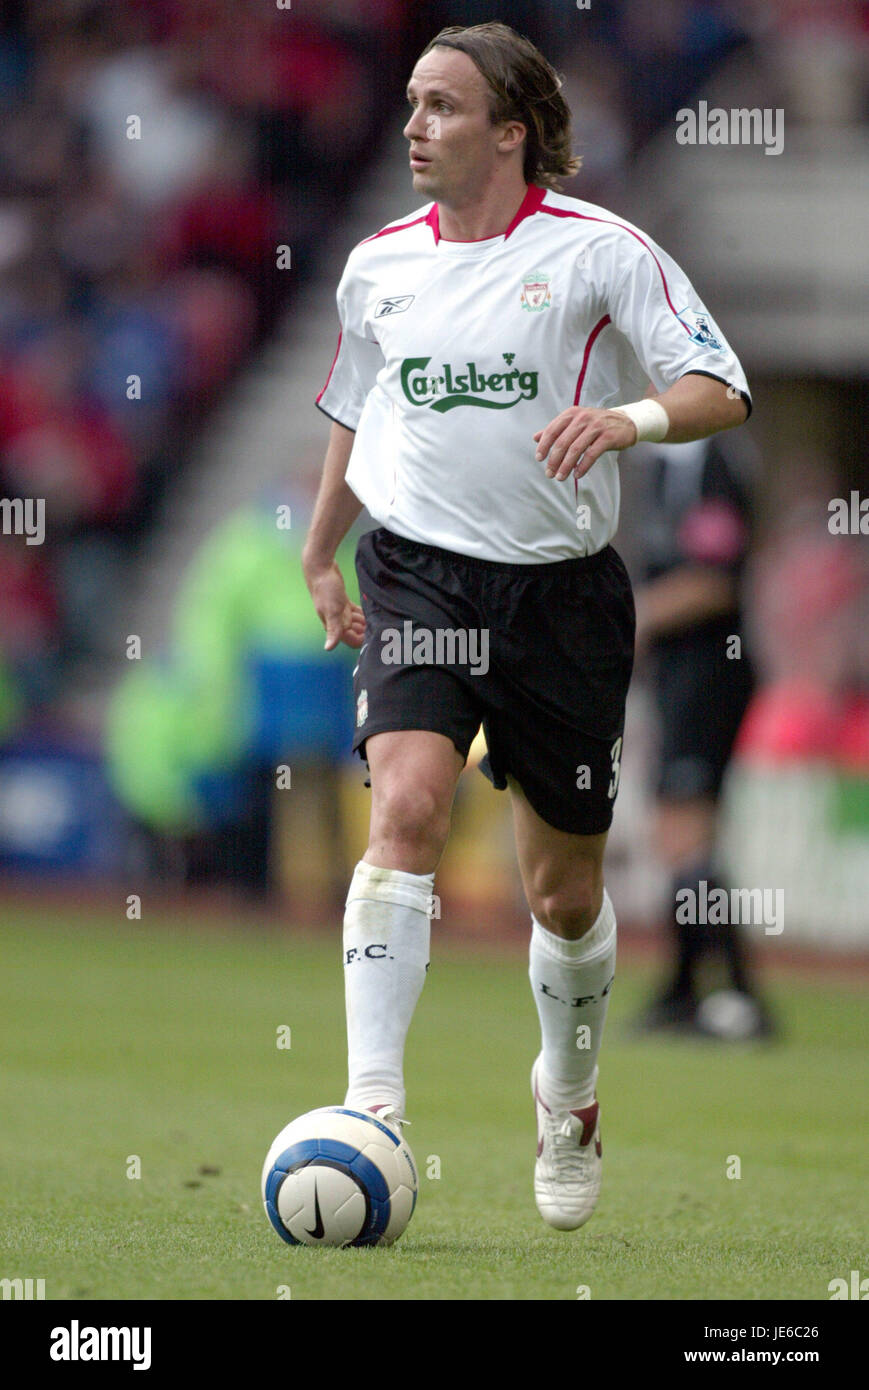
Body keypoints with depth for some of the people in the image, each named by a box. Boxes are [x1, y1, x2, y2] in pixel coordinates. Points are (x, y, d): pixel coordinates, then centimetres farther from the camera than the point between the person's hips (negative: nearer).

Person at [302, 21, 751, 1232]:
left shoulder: (600, 251, -6)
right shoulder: (380, 266, 7)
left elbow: (722, 393, -11)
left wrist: (629, 418, -30)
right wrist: (318, 556, 29)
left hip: (563, 587, -1)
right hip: (419, 575, 1)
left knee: (565, 886, 10)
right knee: (407, 809, -24)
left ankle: (569, 1098, 38)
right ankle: (372, 1107, -28)